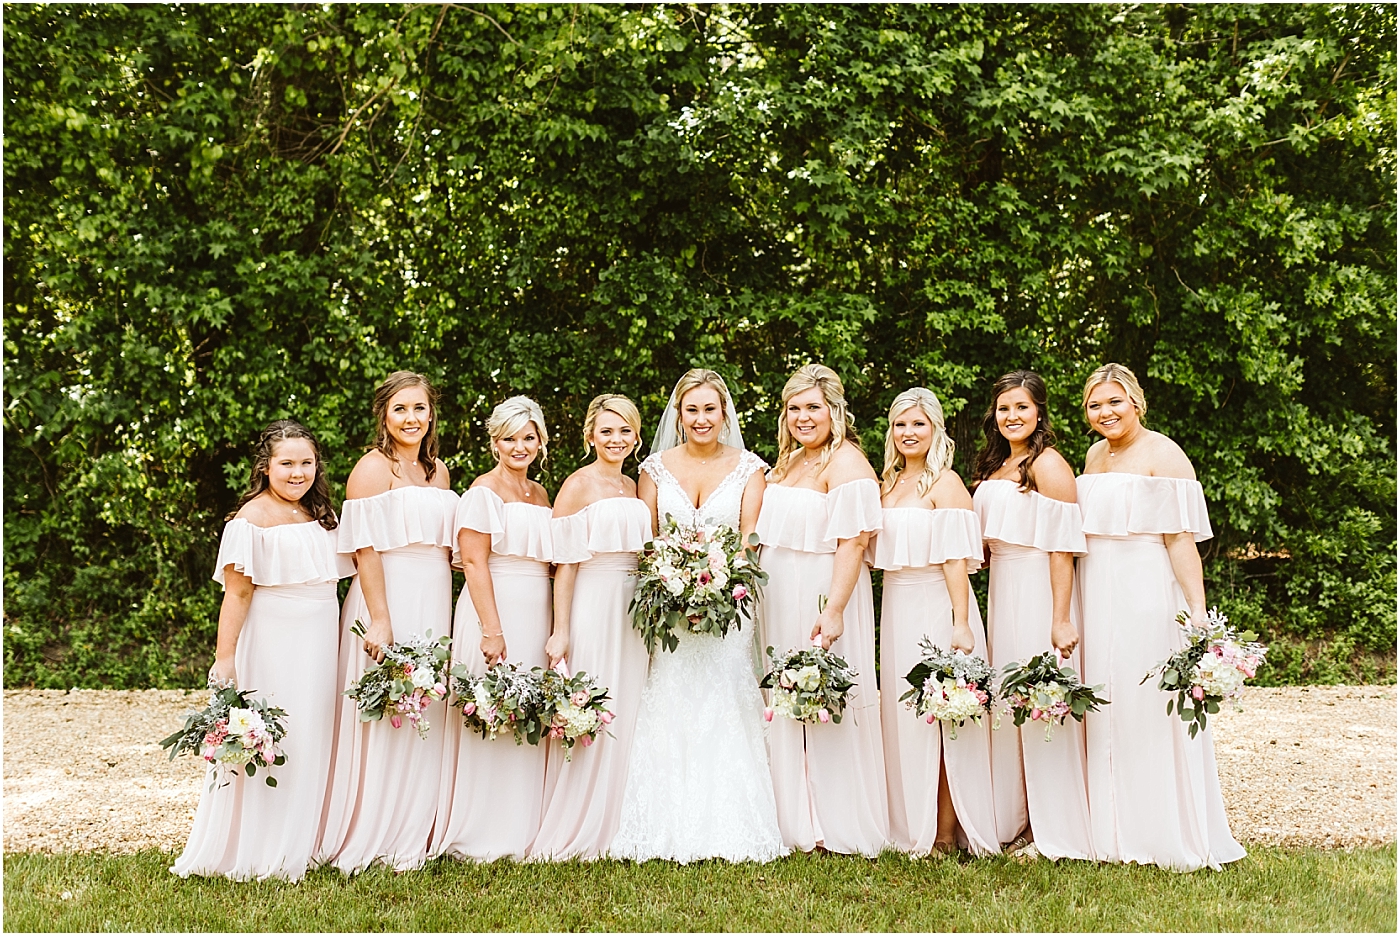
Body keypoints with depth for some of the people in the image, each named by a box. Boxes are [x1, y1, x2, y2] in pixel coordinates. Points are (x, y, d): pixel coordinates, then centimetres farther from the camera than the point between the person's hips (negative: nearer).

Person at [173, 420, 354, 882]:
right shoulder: (252, 519, -10)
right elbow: (236, 594, -15)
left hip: (319, 646, 8)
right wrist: (224, 659, -21)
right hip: (273, 645, -8)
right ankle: (256, 854, 8)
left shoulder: (318, 515, 14)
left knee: (312, 744, 11)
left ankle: (300, 846, 22)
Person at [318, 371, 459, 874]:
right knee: (383, 718, -3)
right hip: (387, 600, -8)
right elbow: (365, 549, -14)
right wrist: (380, 620, -20)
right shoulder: (373, 468, -8)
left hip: (433, 605, 8)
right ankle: (370, 842, 7)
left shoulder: (437, 470, 15)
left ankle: (411, 839, 21)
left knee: (424, 718, 11)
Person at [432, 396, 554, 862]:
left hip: (536, 614, 7)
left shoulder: (540, 494, 17)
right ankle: (480, 837, 4)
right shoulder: (483, 491, -6)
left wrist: (556, 629, 13)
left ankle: (521, 829, 17)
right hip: (495, 610, -7)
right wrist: (492, 628, -19)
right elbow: (474, 562, -13)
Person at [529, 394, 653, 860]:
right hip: (592, 605, -7)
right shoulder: (578, 485, -7)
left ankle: (616, 825, 19)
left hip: (632, 608, 7)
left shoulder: (632, 486, 14)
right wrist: (560, 631, -16)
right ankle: (575, 833, 7)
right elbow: (564, 564, -11)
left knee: (626, 714, 9)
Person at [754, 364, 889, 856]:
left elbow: (853, 542, -19)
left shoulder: (847, 463, -11)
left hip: (823, 594, -8)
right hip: (780, 596, 8)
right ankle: (794, 820, 20)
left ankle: (835, 825, 8)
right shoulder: (787, 463, 15)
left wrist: (834, 609, -26)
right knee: (787, 707, 11)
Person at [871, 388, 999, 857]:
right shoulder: (889, 484, 14)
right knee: (902, 717, 9)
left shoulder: (945, 483, -8)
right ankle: (911, 827, 18)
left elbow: (956, 559, -15)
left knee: (939, 718, -3)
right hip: (896, 608, 7)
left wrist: (961, 623, -20)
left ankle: (945, 834, 4)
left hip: (936, 607, -7)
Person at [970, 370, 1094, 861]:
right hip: (1001, 590, 8)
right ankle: (1019, 822, 19)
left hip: (1039, 591, -8)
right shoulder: (994, 467, 15)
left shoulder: (1048, 464, -10)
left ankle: (1057, 833, 6)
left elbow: (1062, 548, -16)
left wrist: (1061, 618, -21)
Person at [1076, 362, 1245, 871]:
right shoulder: (1096, 454, 14)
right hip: (1096, 594, 7)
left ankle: (1171, 837, 7)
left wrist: (1198, 614, -21)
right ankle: (1115, 831, 19)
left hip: (1146, 592, -7)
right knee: (1104, 711, 9)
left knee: (1150, 709, -4)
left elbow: (1181, 539, -14)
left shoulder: (1163, 454, -7)